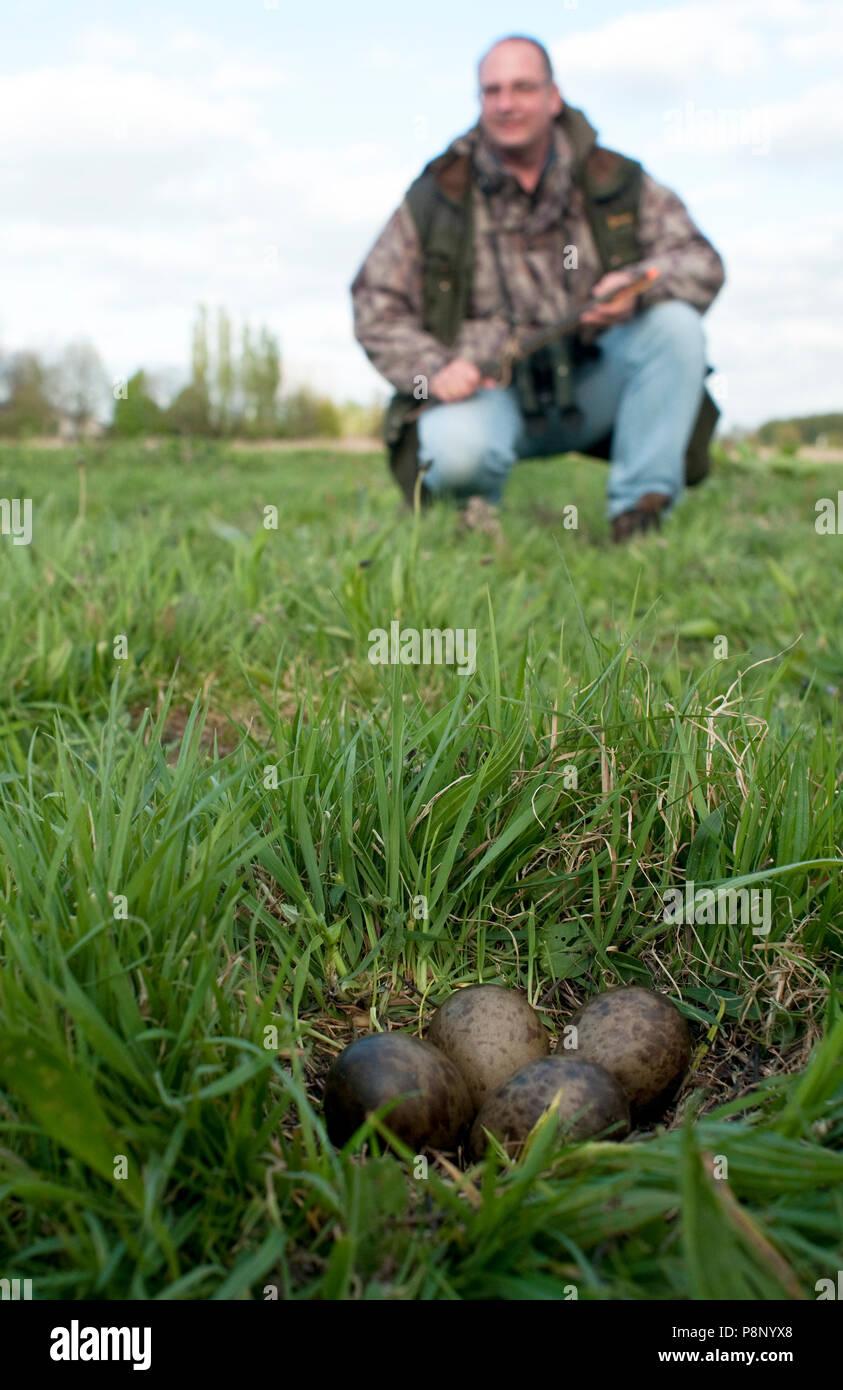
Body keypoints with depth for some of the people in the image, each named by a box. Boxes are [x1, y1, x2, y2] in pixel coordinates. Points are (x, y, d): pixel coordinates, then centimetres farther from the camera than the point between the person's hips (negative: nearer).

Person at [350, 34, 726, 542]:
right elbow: (374, 304, 3)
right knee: (455, 451, -36)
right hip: (484, 388, -2)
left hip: (588, 386, 3)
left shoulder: (612, 180, 4)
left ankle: (642, 508, -17)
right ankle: (476, 517, 3)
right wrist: (432, 368, -15)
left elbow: (703, 262, 1)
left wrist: (638, 283, -21)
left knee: (675, 321, -23)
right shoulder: (440, 194, 2)